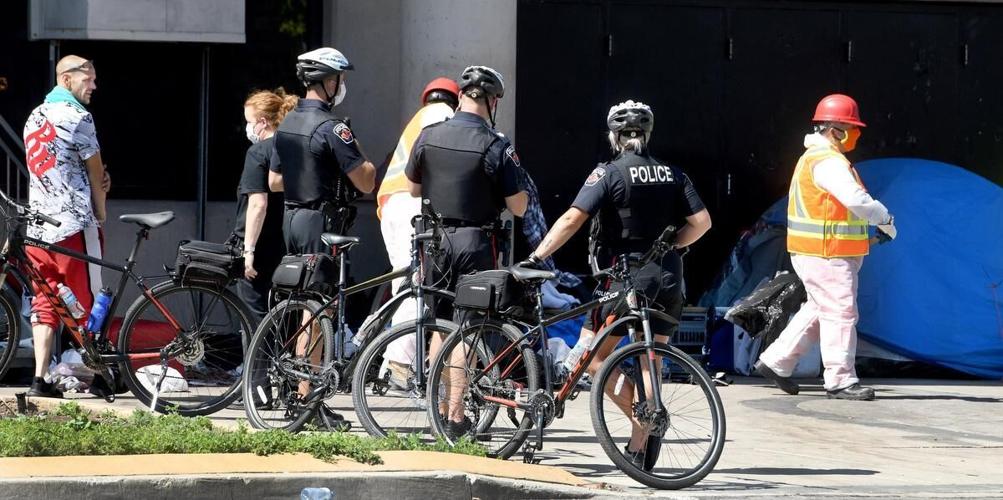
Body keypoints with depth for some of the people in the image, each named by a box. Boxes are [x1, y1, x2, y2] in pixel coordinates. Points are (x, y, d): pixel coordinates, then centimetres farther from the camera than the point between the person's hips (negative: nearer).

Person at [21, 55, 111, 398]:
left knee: (44, 304, 6)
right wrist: (101, 215, 11)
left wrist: (99, 179, 4)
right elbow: (95, 171, -4)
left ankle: (40, 379, -1)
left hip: (37, 225, 7)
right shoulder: (77, 117, -10)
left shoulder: (35, 118, 16)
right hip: (74, 224, -7)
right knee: (87, 302, 2)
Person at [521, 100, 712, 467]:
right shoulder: (673, 175, 7)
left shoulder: (609, 173, -8)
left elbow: (572, 219, -17)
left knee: (590, 357, 2)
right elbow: (701, 222, 3)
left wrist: (536, 257, -15)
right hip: (669, 279, 6)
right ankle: (639, 450, 12)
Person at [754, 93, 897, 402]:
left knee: (818, 310, 18)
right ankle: (840, 380, -4)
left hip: (817, 253, 11)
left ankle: (776, 362, 23)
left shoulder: (814, 157, 18)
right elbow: (856, 199, -27)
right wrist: (885, 219, -13)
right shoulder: (827, 162, -17)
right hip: (827, 254, -11)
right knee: (840, 313, -7)